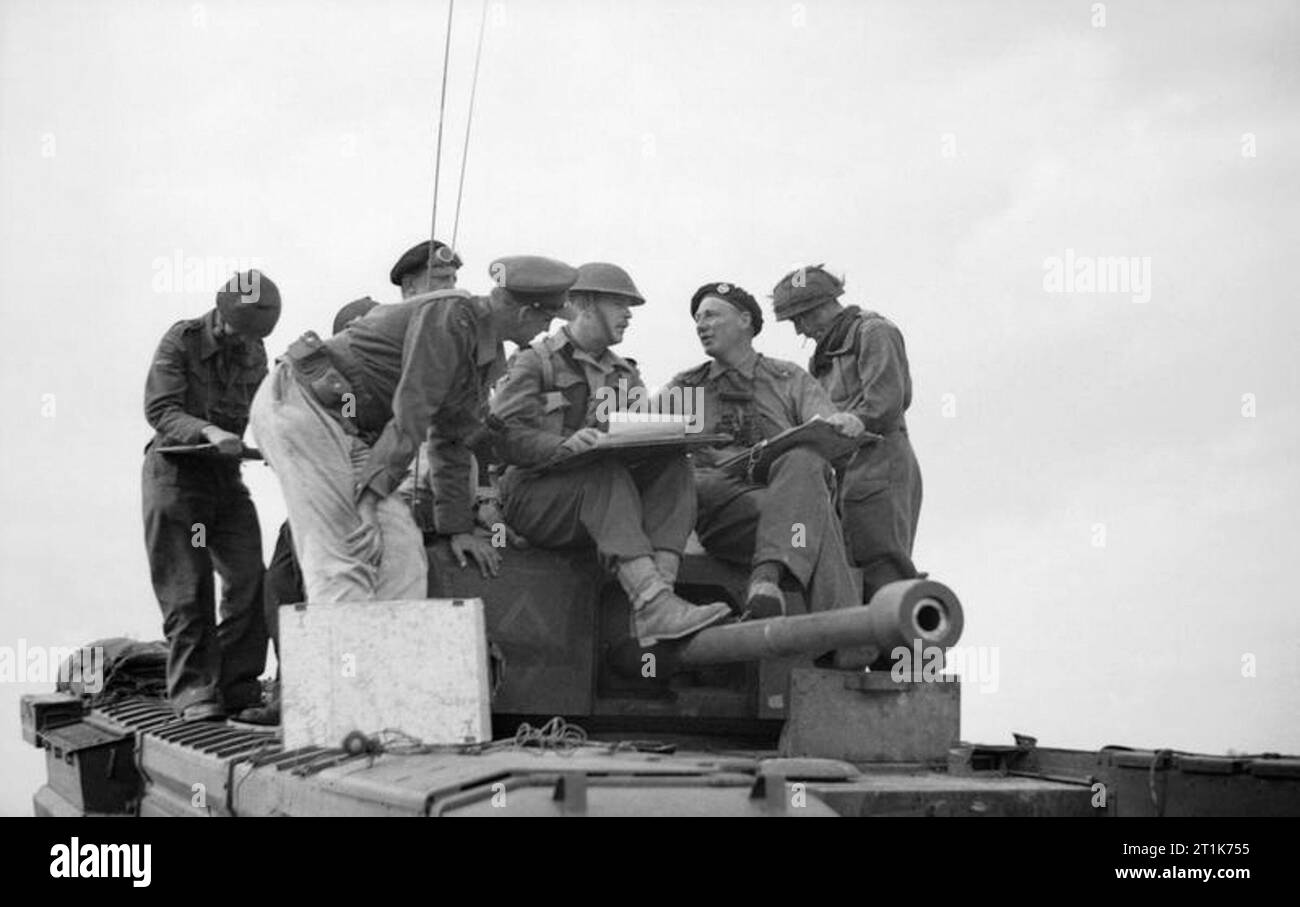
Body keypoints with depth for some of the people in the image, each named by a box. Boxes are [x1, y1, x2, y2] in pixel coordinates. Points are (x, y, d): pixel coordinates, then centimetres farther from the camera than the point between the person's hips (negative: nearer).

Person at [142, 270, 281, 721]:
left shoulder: (254, 353, 6)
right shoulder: (181, 341, -11)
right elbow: (159, 409, -19)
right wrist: (208, 431, -36)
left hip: (226, 475, 5)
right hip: (175, 470, -5)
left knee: (248, 578, -5)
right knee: (187, 589, -5)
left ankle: (237, 685, 3)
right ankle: (192, 692, 1)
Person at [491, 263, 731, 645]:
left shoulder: (623, 374, 23)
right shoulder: (534, 362, 2)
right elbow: (505, 435, -13)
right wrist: (563, 446, -31)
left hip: (600, 499, 6)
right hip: (534, 495, -6)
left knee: (673, 467, -19)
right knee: (605, 475, -35)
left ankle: (659, 593, -41)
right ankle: (654, 605, -53)